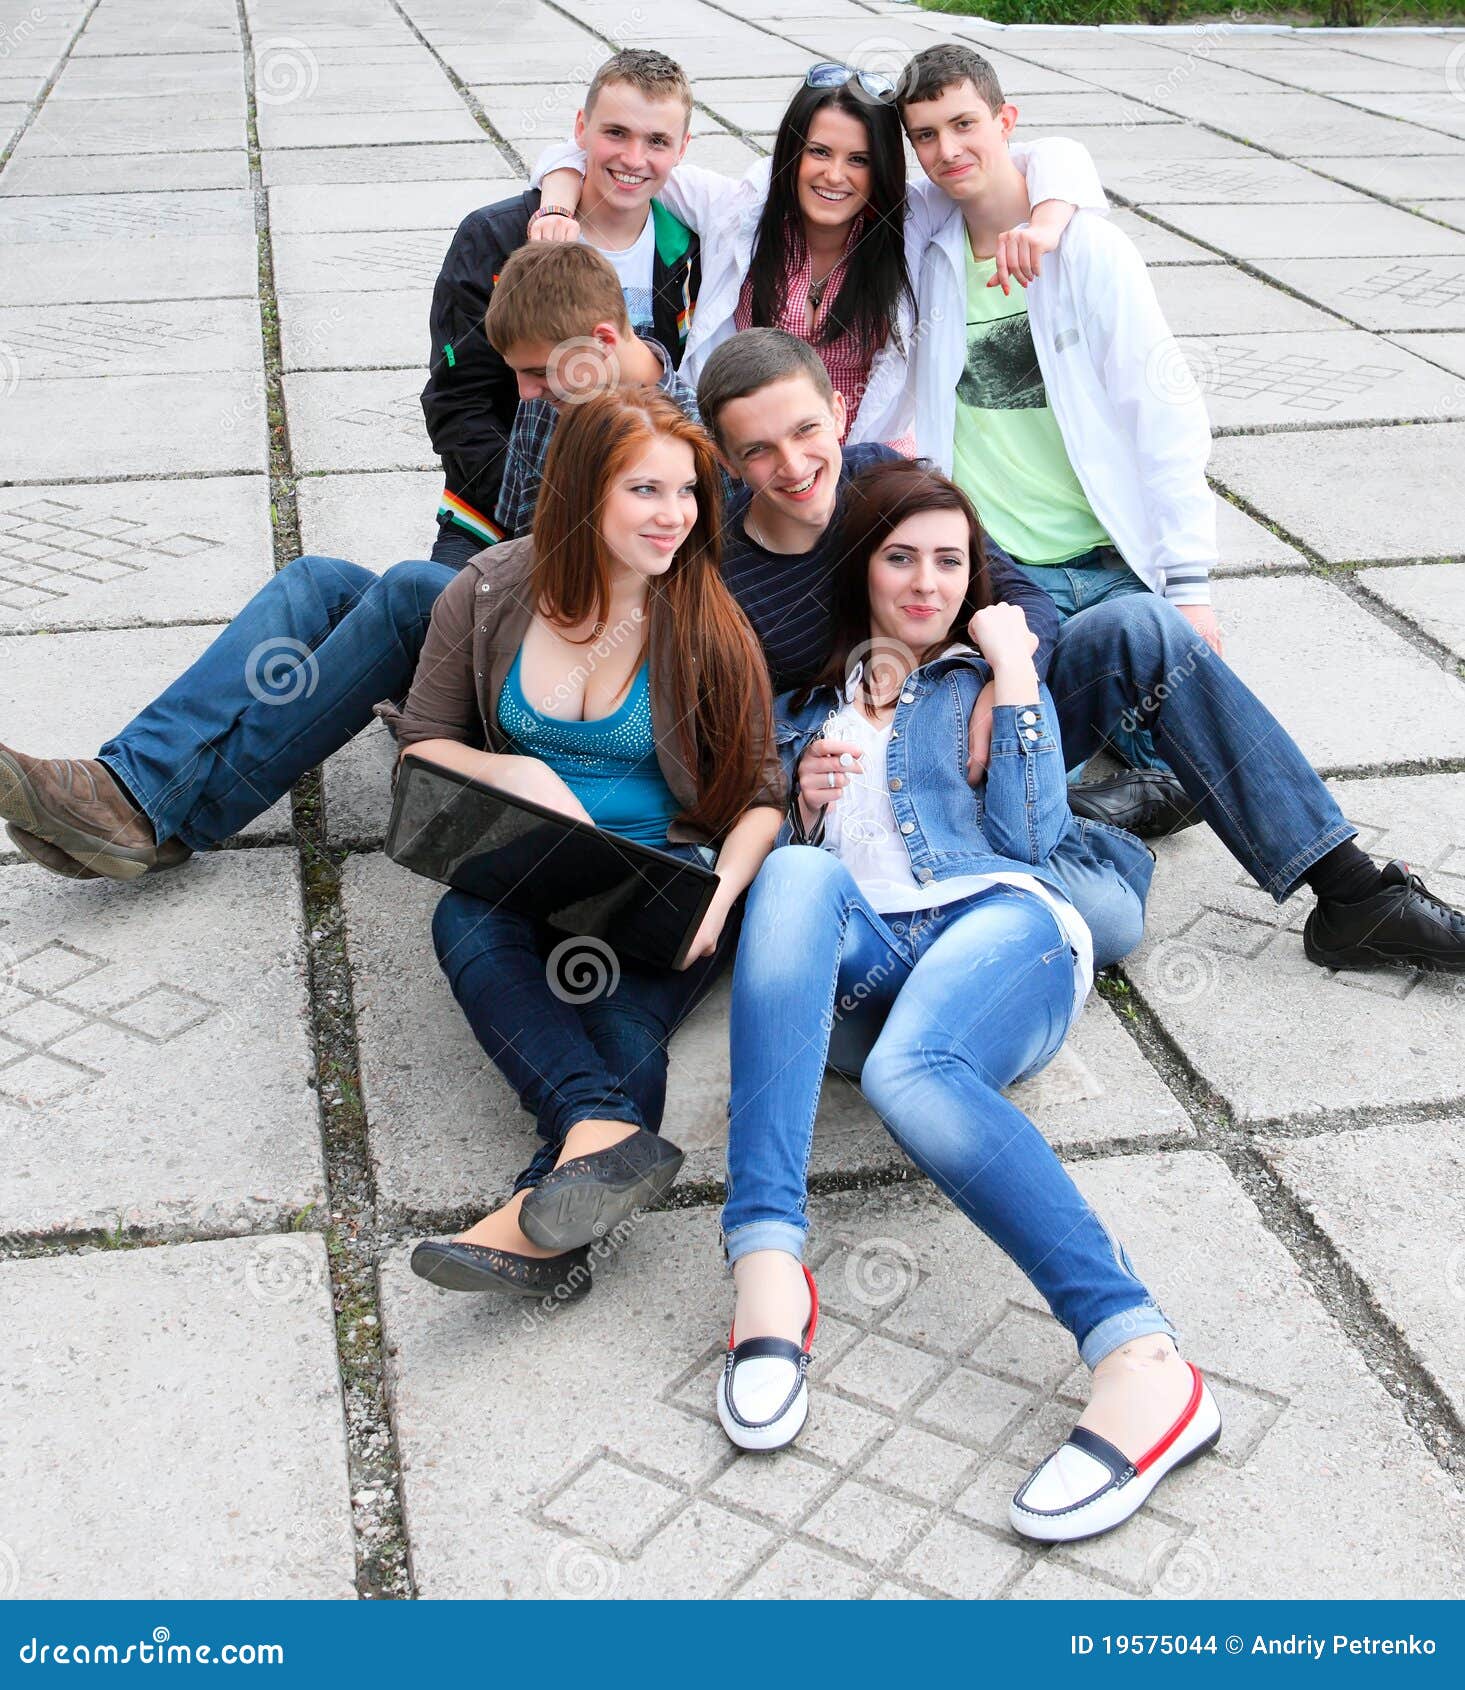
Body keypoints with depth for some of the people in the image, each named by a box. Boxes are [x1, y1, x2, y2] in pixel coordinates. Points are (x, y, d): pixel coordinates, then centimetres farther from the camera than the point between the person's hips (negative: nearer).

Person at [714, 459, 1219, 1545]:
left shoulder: (994, 674, 23)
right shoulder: (804, 698, 28)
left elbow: (1030, 838, 6)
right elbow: (766, 856, 23)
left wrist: (1014, 675, 4)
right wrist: (803, 808, 3)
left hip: (1001, 924, -2)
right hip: (858, 963, 2)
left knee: (906, 1070, -38)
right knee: (795, 875, -35)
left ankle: (1144, 1365, -49)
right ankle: (767, 1264, -46)